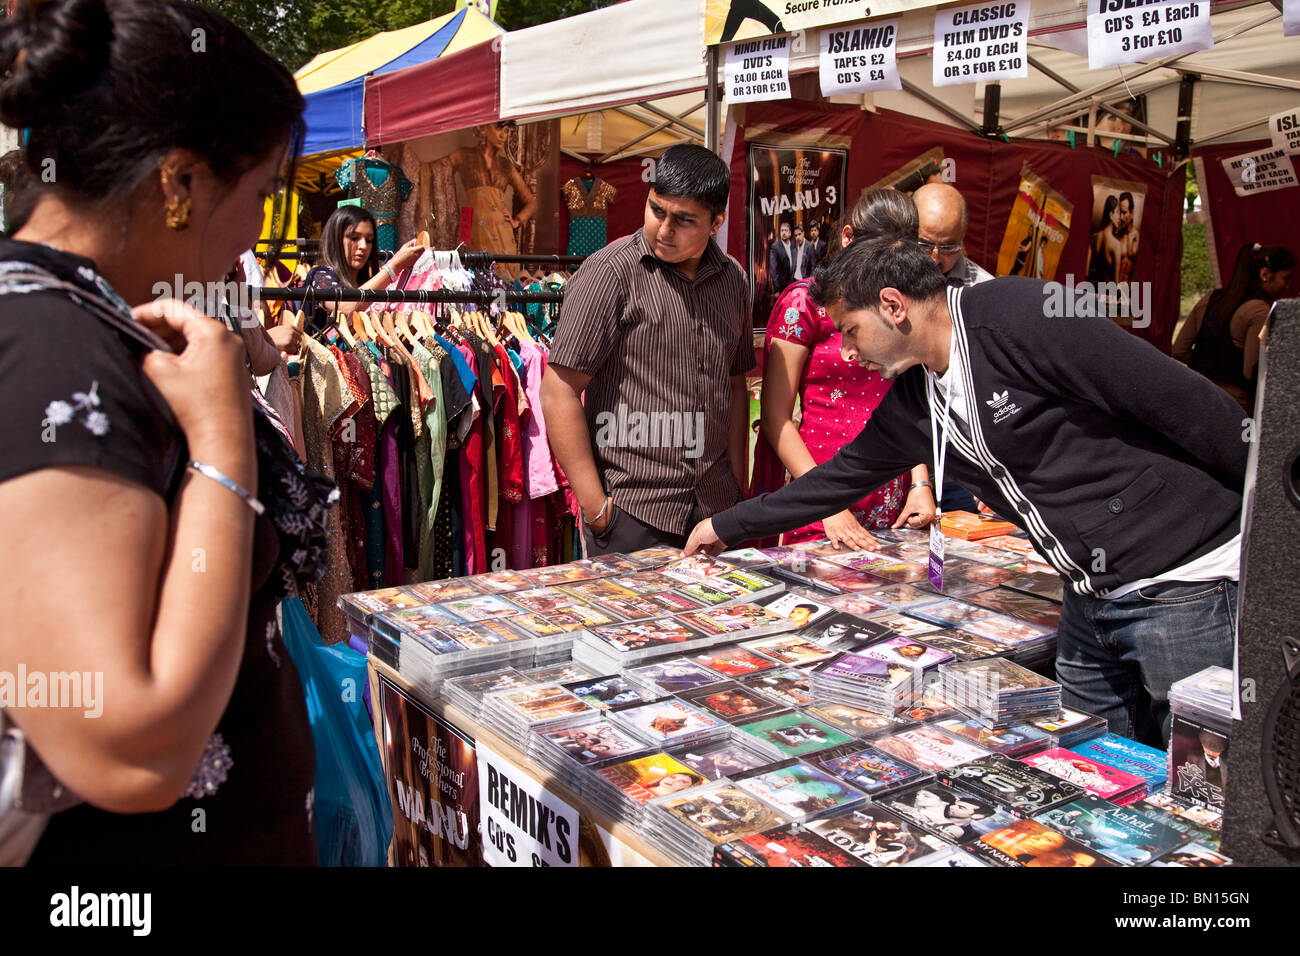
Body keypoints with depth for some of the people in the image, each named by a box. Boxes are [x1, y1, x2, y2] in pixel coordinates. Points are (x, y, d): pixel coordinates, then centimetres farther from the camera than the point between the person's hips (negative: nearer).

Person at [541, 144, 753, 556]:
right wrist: (595, 506, -13)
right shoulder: (610, 272, -9)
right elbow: (559, 390, -12)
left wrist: (738, 489, 12)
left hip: (715, 508, 5)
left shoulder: (731, 278, 10)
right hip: (632, 512, -5)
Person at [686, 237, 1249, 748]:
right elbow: (846, 474, 20)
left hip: (1189, 585, -8)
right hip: (1091, 597, 8)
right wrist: (729, 526, 25)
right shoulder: (912, 399, 8)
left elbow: (1187, 402, -19)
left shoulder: (1019, 315, -18)